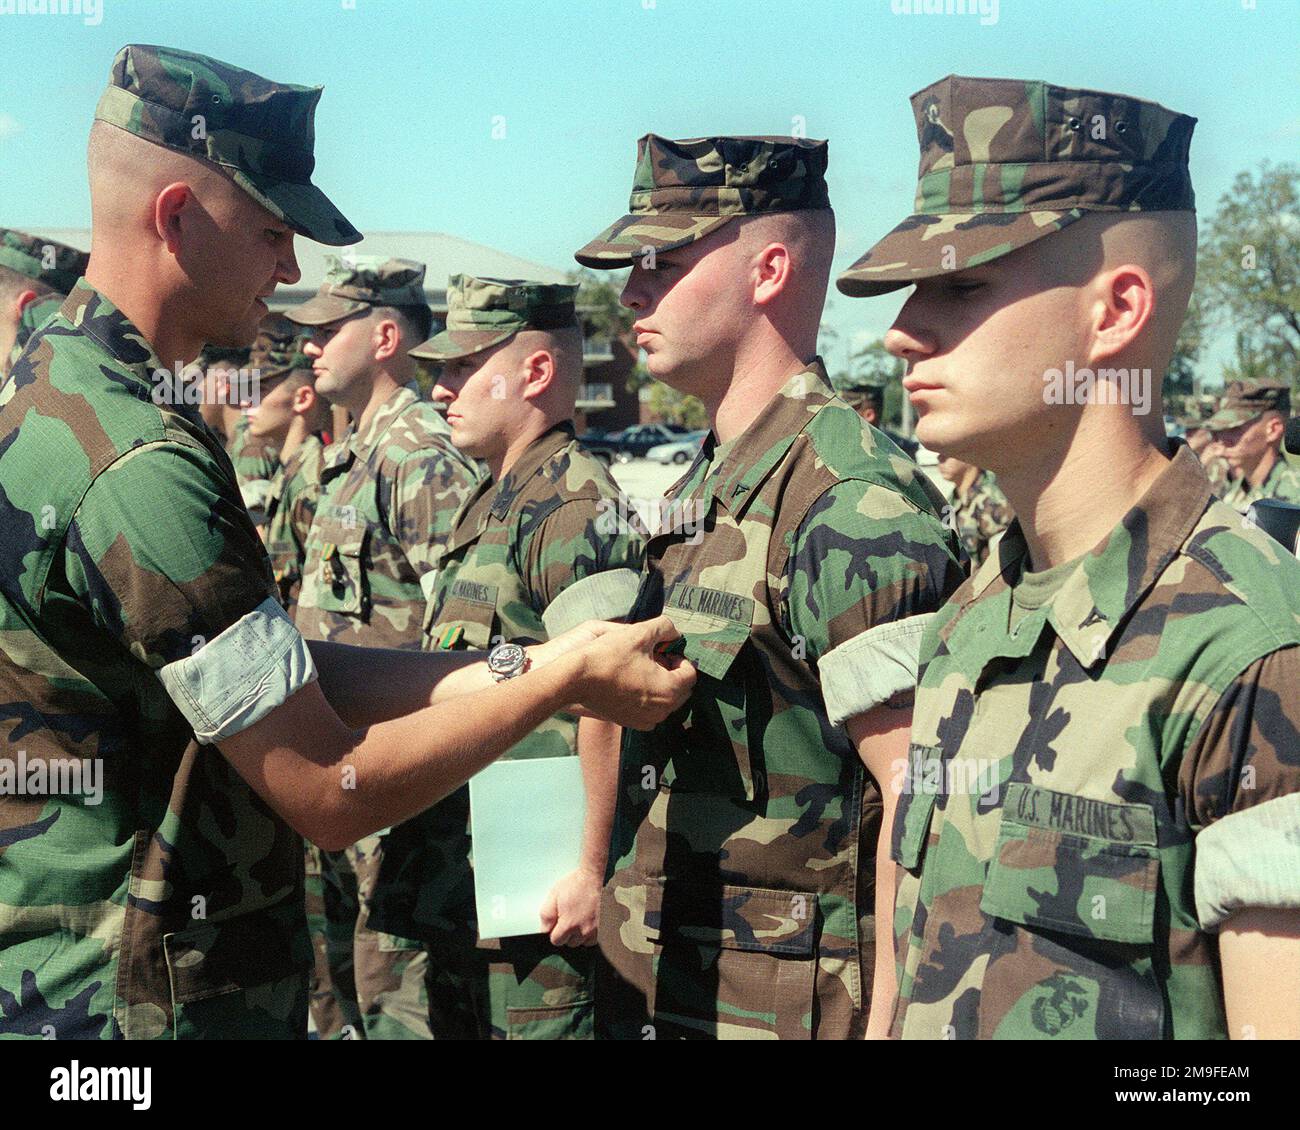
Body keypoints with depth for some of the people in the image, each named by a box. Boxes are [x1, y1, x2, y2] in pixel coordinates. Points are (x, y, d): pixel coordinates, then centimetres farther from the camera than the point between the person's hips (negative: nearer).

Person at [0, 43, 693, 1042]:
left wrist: (521, 664, 0)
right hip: (150, 1002, -9)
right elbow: (334, 791, -21)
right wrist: (561, 679, -11)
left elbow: (289, 679, 4)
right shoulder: (139, 467, -25)